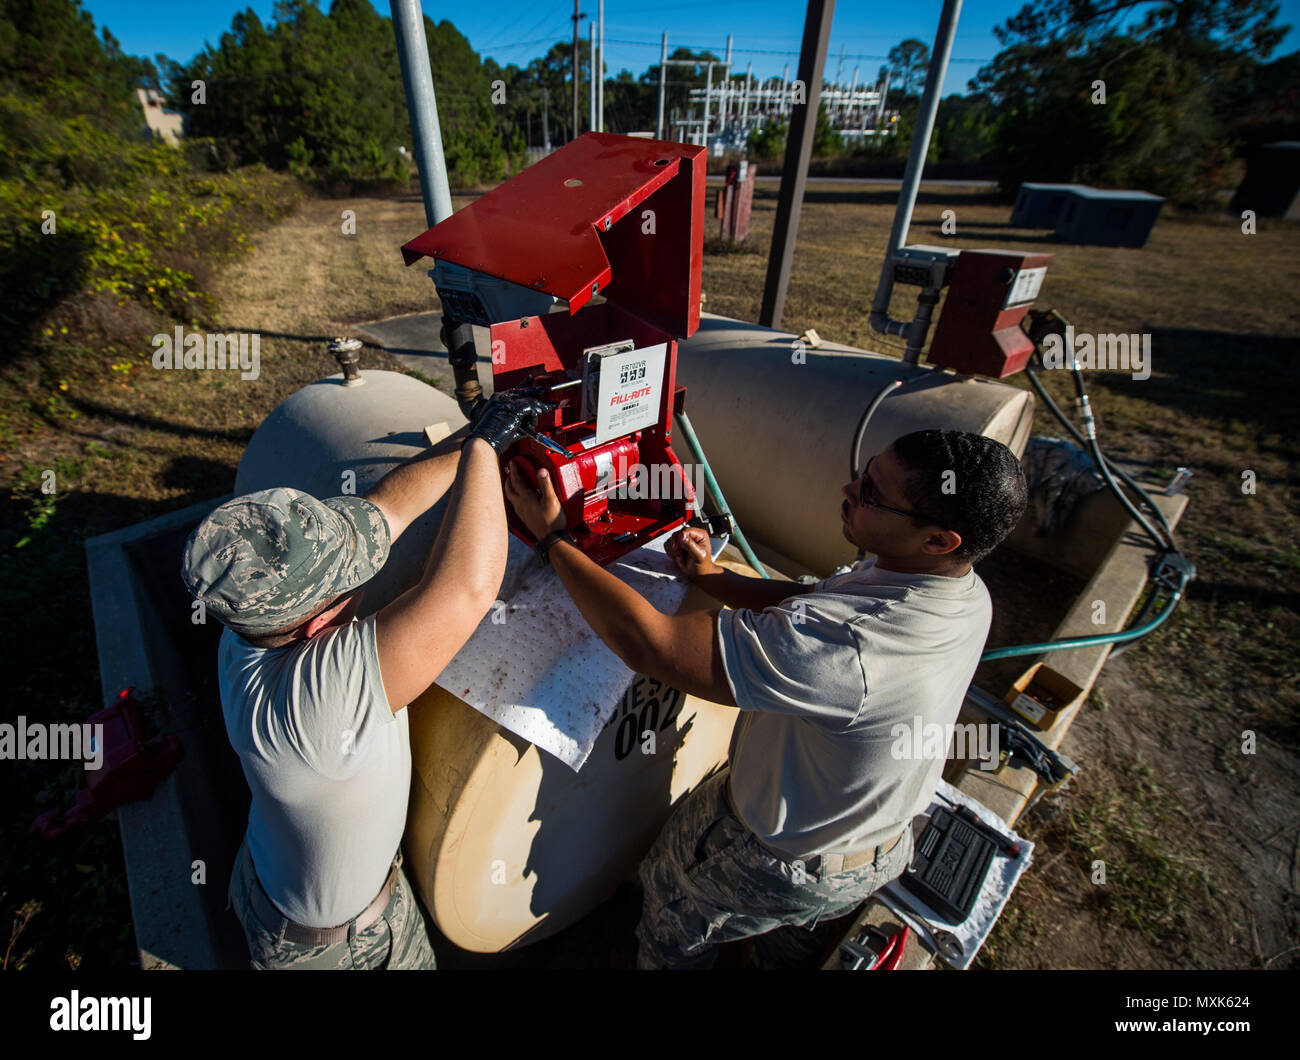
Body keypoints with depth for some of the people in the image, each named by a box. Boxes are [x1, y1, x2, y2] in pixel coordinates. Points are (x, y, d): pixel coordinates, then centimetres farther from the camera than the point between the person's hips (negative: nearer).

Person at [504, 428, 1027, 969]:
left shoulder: (846, 648, -46)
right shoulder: (964, 593, -17)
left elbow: (646, 641, -43)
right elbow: (807, 603, -5)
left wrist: (552, 538, -31)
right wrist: (712, 577, -14)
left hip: (778, 871, -6)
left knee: (668, 887, 26)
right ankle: (788, 953, 67)